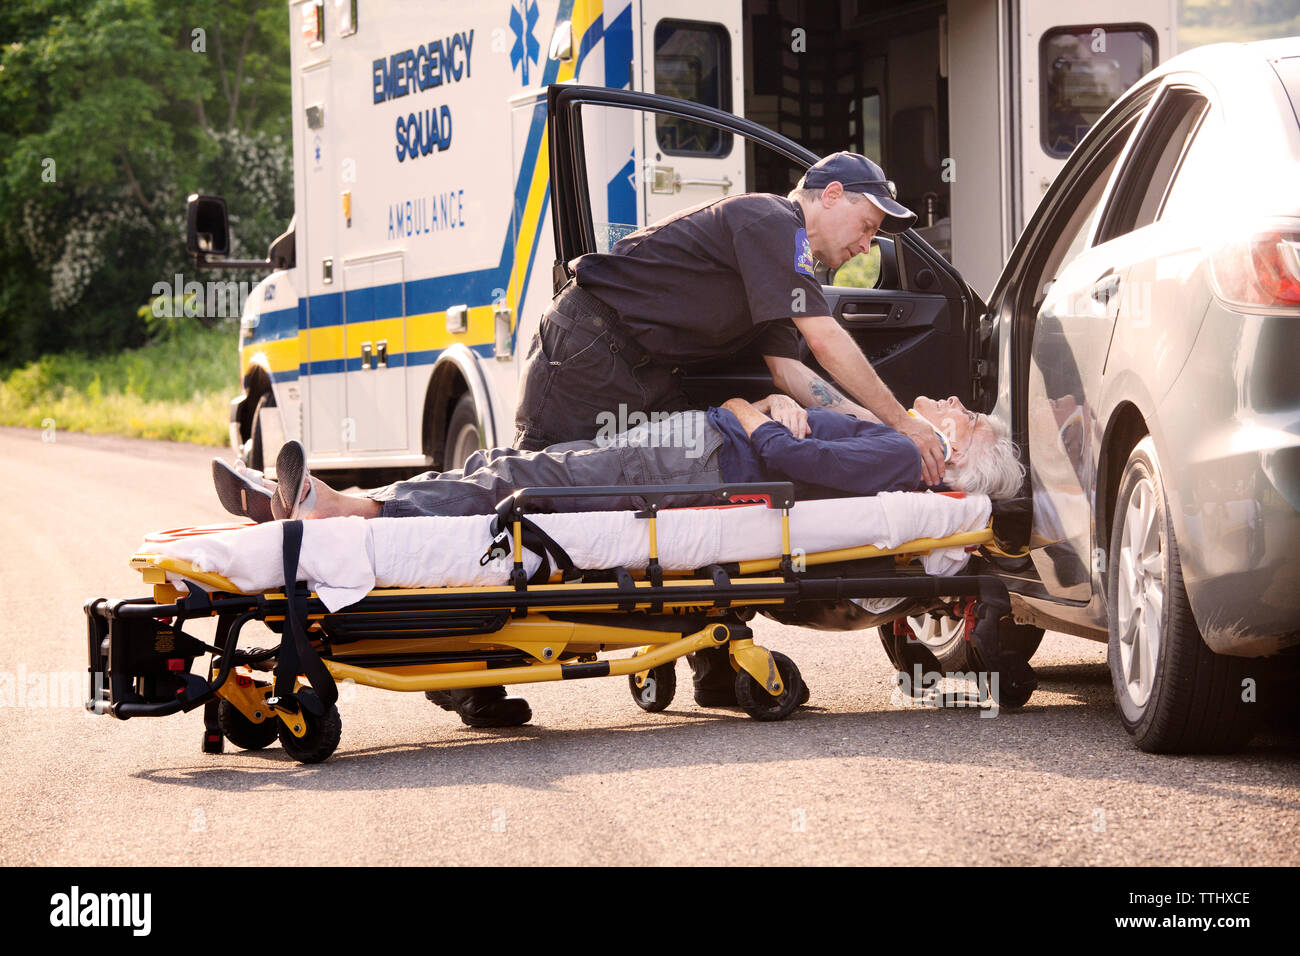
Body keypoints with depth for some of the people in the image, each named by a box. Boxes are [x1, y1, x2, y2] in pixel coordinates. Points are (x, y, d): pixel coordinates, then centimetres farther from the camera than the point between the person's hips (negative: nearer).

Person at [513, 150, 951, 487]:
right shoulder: (771, 221, -16)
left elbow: (788, 370, 8)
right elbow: (826, 342, -21)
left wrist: (870, 420, -4)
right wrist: (901, 423, -18)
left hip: (647, 369, 10)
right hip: (588, 350, -10)